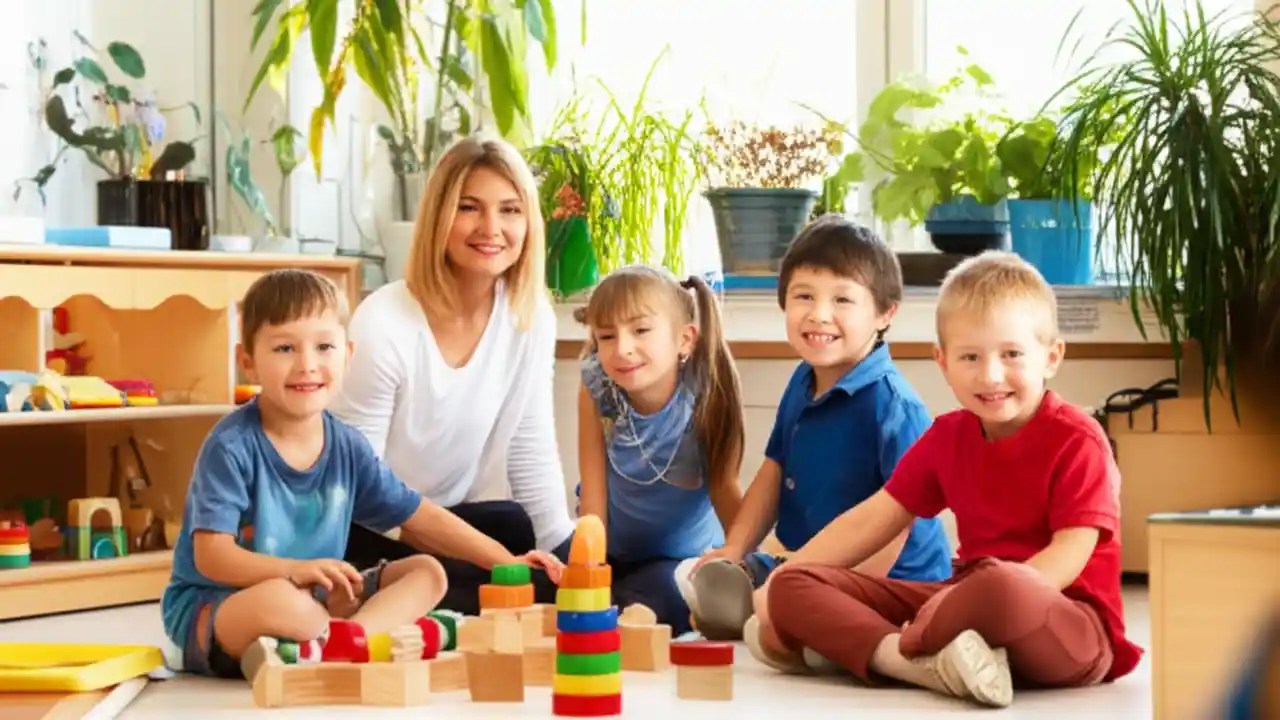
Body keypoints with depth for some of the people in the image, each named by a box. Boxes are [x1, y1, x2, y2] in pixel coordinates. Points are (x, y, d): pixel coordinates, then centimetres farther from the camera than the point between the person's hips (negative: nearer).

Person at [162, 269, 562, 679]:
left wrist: (506, 562, 3)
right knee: (277, 600, -41)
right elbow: (212, 556, -23)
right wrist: (295, 569, -37)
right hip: (213, 609, -7)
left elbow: (421, 517, 9)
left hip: (315, 601, 8)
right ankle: (377, 635, -14)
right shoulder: (232, 446, -17)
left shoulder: (347, 447, 3)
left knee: (427, 573, -2)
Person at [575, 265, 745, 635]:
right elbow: (594, 488, -13)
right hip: (612, 551, 3)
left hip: (683, 557, -2)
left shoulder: (707, 395, -24)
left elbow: (724, 489, -15)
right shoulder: (595, 391, -19)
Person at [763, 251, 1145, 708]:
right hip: (968, 605, 7)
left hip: (1069, 626, -7)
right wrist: (774, 589, 5)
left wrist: (992, 597, -31)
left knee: (1003, 586, -45)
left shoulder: (1077, 442, -7)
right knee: (793, 587, -7)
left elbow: (1070, 555, -16)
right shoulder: (947, 437, 12)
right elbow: (870, 521, 13)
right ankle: (932, 665, -31)